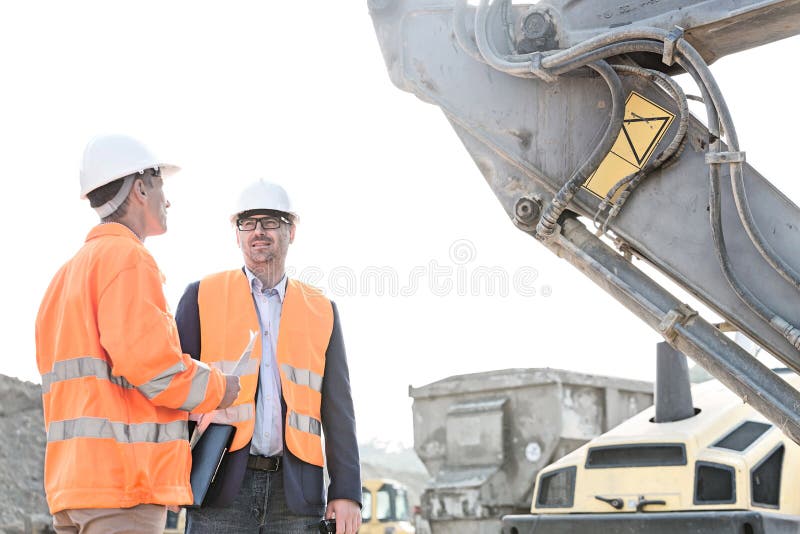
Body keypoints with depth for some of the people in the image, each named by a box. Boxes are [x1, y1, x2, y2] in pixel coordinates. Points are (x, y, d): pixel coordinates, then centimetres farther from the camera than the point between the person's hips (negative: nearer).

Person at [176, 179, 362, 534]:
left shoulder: (321, 311, 13)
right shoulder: (202, 297, 8)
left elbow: (337, 409, 9)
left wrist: (346, 491, 1)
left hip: (295, 491, 2)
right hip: (223, 482, -2)